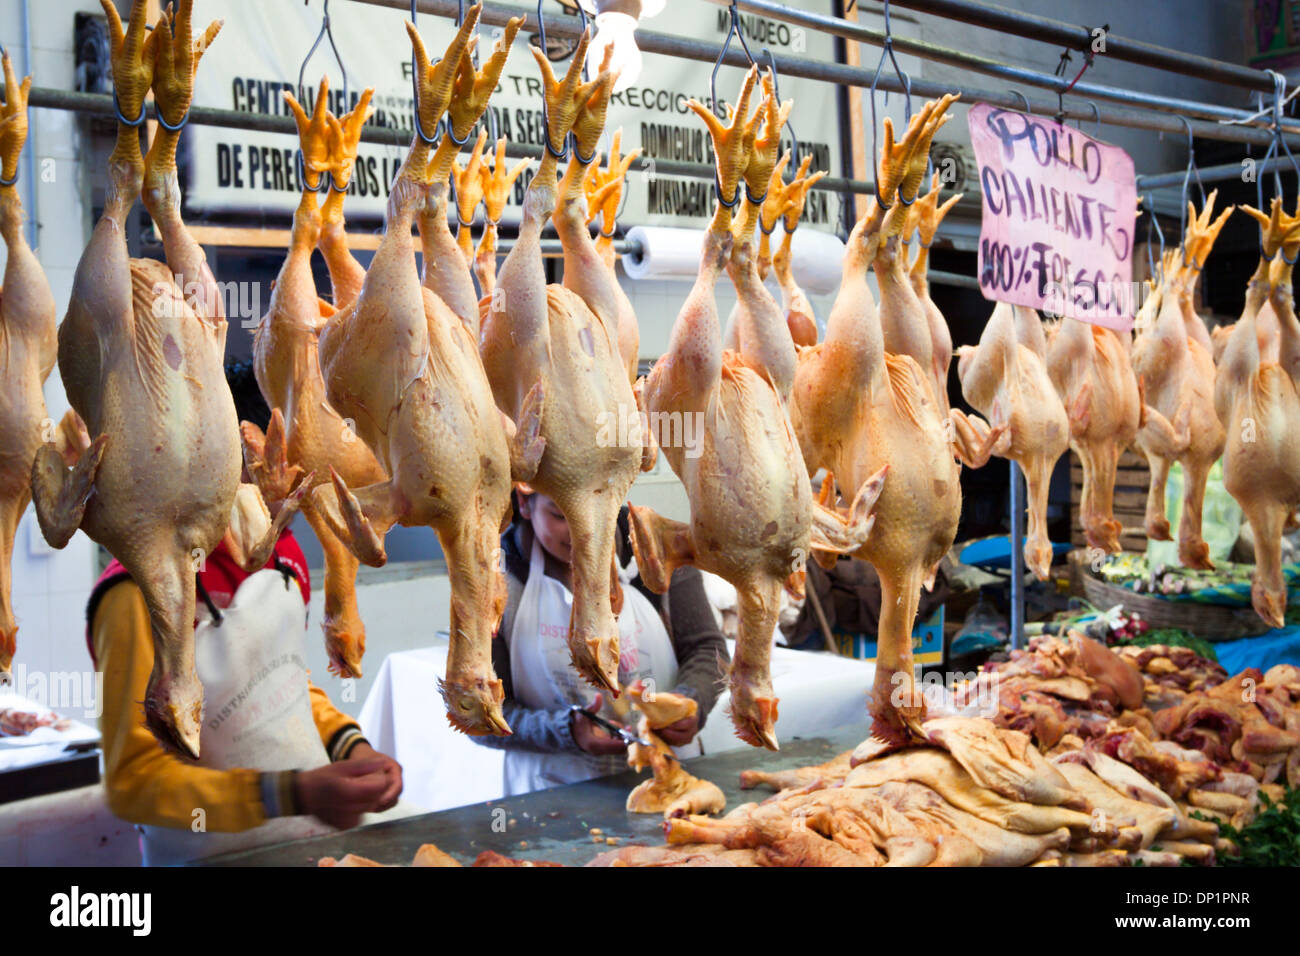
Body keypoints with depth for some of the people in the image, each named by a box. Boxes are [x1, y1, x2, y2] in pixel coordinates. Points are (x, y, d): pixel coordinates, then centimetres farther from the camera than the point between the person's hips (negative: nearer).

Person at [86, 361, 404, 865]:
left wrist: (349, 746, -2)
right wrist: (294, 795, -28)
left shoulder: (282, 553, 1)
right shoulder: (143, 595, -22)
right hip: (217, 859, -6)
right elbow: (134, 779, -21)